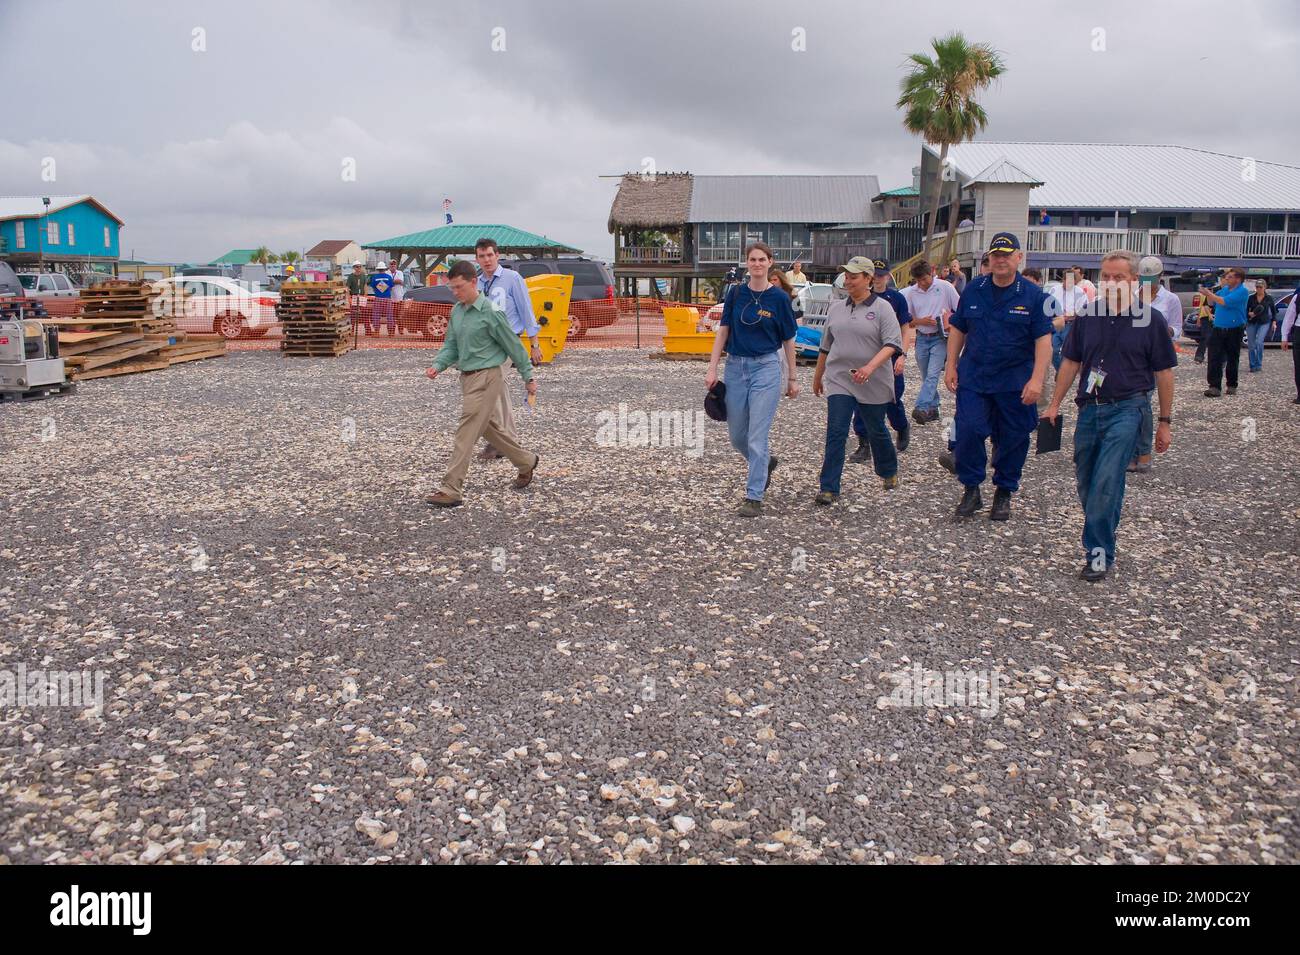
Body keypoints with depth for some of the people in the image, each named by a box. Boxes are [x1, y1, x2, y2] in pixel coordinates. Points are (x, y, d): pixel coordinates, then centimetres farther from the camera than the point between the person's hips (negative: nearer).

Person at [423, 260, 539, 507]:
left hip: (486, 377, -8)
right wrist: (438, 365, -4)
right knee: (491, 428, 19)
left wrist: (528, 377, -1)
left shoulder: (490, 312, -14)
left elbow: (513, 346, -7)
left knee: (466, 433, -10)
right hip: (467, 376, 8)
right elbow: (451, 345, 15)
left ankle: (451, 491, -9)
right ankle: (527, 462, 38)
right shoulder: (456, 311, 8)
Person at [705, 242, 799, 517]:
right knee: (737, 435, 12)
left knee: (757, 435, -7)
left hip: (766, 368, -4)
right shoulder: (736, 293, 4)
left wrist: (792, 378, 5)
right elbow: (723, 331, 5)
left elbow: (788, 339, 3)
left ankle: (754, 496, 0)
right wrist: (712, 369, -1)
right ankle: (766, 463, 41)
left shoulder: (779, 298, -3)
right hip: (735, 367, 4)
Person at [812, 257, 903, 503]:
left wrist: (870, 367, -29)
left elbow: (892, 344, -14)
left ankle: (889, 473, 40)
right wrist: (818, 376, 22)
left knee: (877, 431, 14)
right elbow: (825, 345, 19)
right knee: (835, 434, -7)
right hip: (839, 380, 3)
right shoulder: (837, 307, 9)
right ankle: (829, 488, -5)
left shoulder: (882, 307, -5)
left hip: (873, 383, -3)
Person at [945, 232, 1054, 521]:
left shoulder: (1034, 296, -4)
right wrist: (951, 366, 7)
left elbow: (1043, 340, -7)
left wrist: (1036, 379, -15)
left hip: (1015, 383, -2)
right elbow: (958, 329, 13)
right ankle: (971, 489, 7)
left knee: (1012, 438, 6)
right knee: (968, 431, -8)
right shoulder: (973, 290, 6)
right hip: (973, 378, 2)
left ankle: (1005, 492, 22)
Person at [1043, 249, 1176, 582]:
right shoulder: (1088, 315, 5)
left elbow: (1164, 373, 2)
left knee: (1106, 480, -15)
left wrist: (1165, 422, 2)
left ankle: (1100, 552, -8)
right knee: (1085, 482, 11)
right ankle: (1101, 537, 31)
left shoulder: (1151, 319, -3)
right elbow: (1071, 362, 14)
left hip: (1126, 408, -4)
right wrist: (1055, 403, 11)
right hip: (1089, 408, 4)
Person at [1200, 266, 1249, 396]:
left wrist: (1209, 293, -16)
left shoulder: (1243, 291, -11)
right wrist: (1207, 291, 2)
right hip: (1218, 328, 5)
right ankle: (1214, 386, -11)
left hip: (1234, 330, -5)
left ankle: (1232, 385, 21)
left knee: (1232, 359, 9)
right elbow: (1212, 302, 19)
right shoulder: (1224, 289, 10)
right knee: (1215, 358, -7)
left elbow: (1224, 302, -22)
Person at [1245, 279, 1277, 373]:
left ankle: (1259, 365, -8)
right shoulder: (1251, 298, 2)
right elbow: (1246, 310, 7)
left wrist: (1274, 322, 4)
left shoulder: (1269, 298, 2)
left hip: (1264, 323, -2)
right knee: (1251, 345, 1)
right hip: (1251, 323, 2)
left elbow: (1274, 311, 12)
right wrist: (1249, 314, -13)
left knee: (1259, 342, -19)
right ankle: (1253, 366, 12)